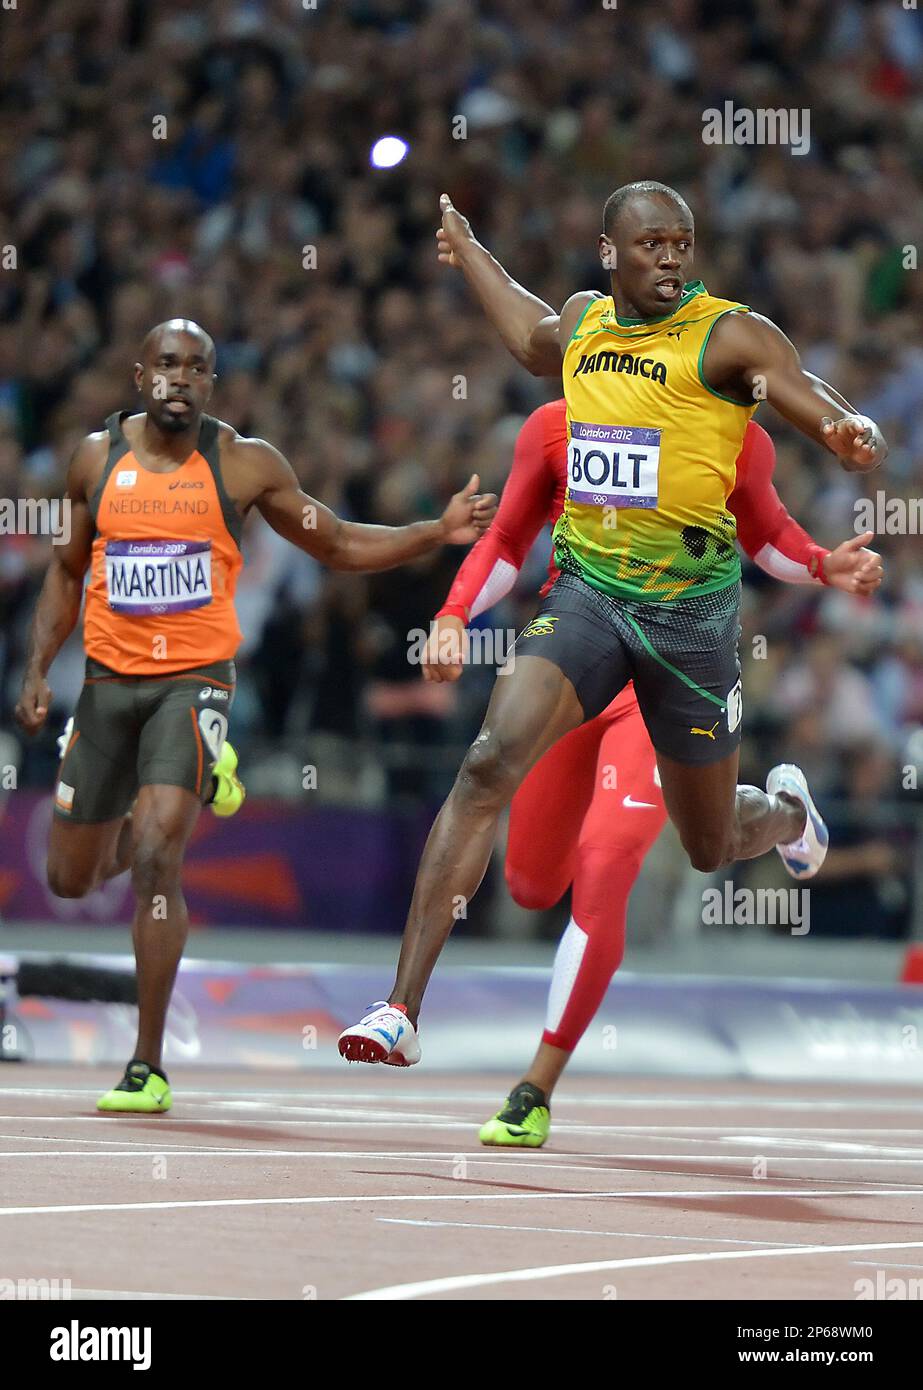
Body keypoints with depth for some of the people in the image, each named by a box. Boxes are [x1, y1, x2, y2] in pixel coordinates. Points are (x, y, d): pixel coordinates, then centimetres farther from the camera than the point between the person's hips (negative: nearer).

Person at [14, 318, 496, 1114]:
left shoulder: (244, 464, -3)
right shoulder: (97, 458, 4)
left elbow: (340, 547, 5)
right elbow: (68, 571, 15)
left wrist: (438, 534, -8)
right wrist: (38, 671, 5)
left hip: (194, 682, -4)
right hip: (109, 681, 4)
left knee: (156, 860, -21)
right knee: (72, 878, 11)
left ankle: (149, 1066, -15)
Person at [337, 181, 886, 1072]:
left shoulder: (729, 337, -8)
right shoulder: (583, 324, 7)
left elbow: (856, 441, -10)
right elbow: (535, 342, 34)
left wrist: (852, 438, -34)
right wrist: (464, 247, 40)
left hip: (690, 602, -3)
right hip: (586, 589, 3)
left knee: (710, 848, 12)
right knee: (492, 765, -21)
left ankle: (786, 809, 53)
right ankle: (401, 1011, -22)